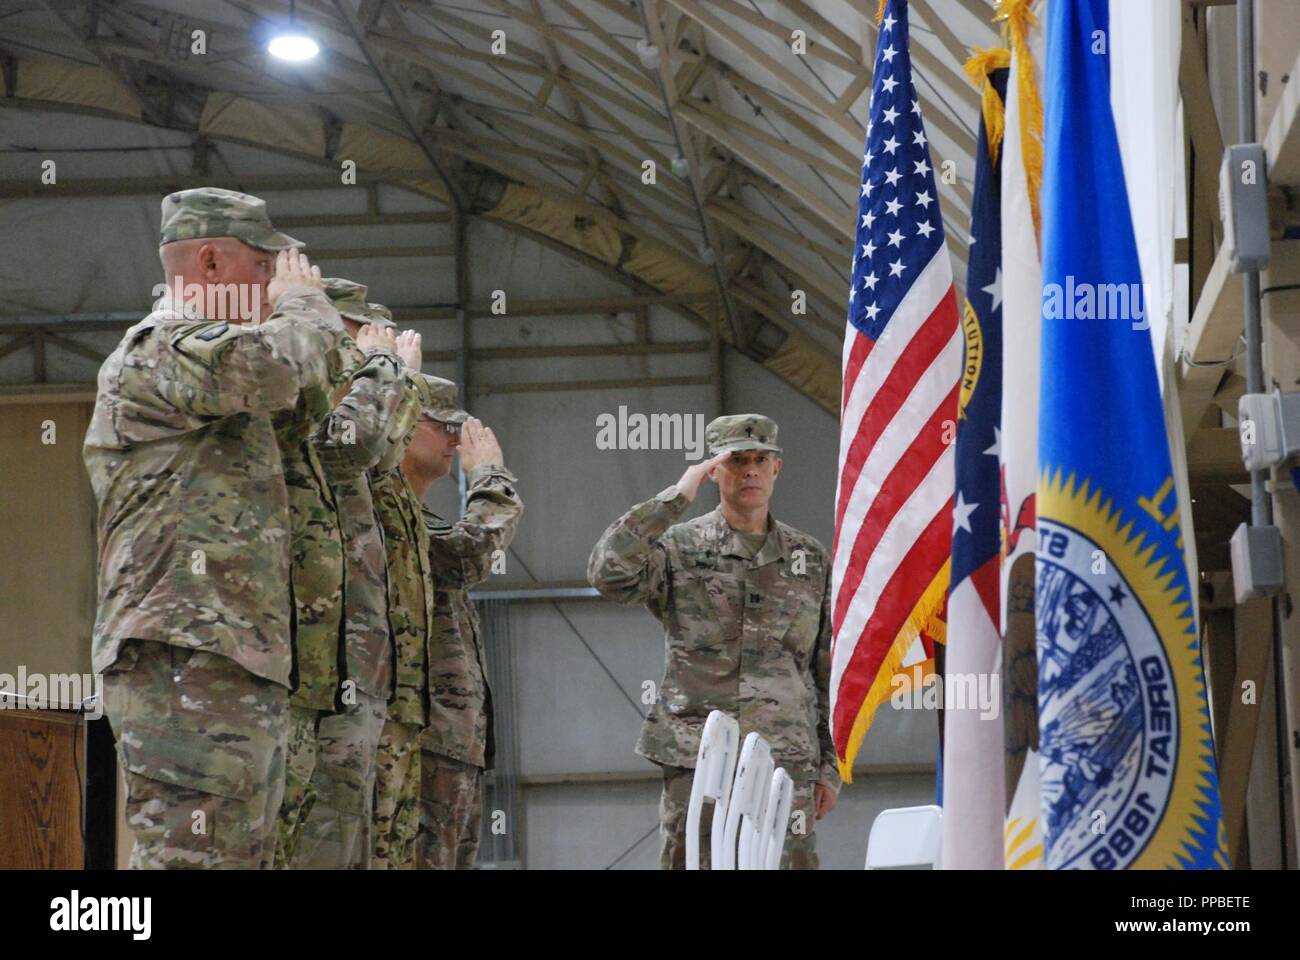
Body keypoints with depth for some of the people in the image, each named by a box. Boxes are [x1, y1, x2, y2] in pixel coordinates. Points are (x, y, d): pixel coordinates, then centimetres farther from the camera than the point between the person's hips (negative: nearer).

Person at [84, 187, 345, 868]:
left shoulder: (209, 373, 29)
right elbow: (269, 365, -24)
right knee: (195, 856, -16)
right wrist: (304, 304, -3)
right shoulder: (154, 352, -5)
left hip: (243, 670, 11)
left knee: (244, 854, 10)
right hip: (189, 665, -11)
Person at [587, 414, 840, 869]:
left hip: (787, 763, 2)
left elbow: (829, 672, 16)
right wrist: (677, 497, -11)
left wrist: (831, 765, 11)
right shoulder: (678, 548, 4)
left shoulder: (811, 559, 13)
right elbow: (609, 573, -17)